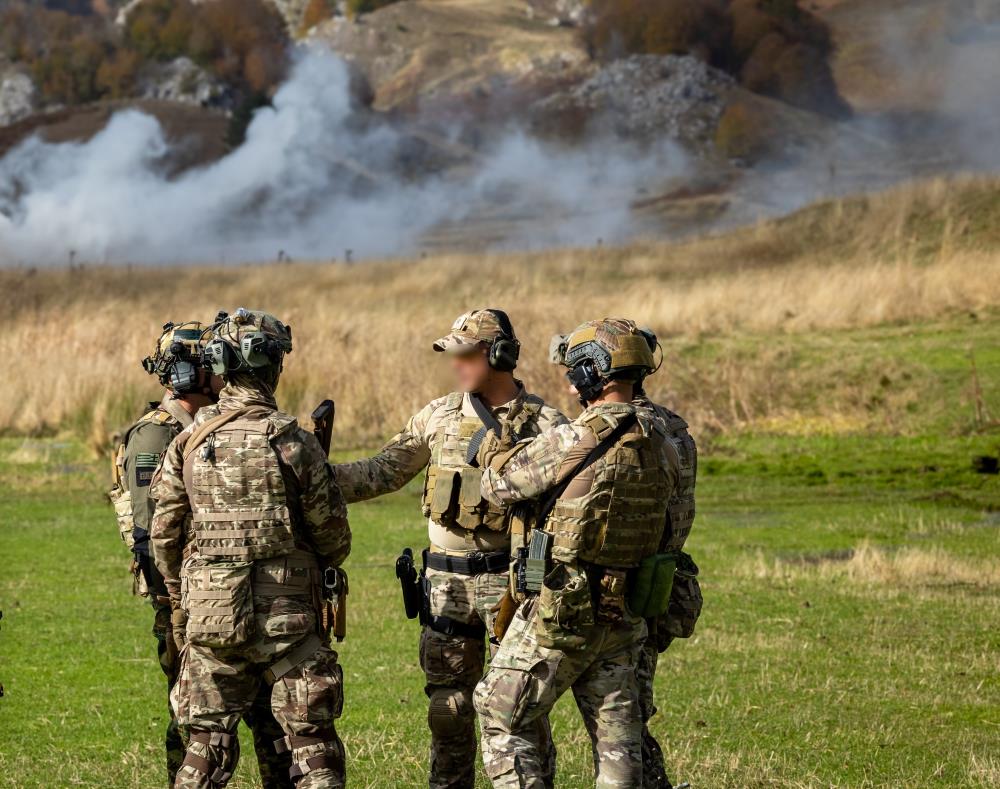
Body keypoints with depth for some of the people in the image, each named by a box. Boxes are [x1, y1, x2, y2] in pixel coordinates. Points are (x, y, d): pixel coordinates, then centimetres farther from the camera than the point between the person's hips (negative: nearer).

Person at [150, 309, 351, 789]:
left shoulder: (189, 442, 0)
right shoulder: (291, 441, -10)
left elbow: (164, 536, 5)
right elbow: (333, 535, -4)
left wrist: (178, 605, 20)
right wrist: (320, 567, 20)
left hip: (210, 618, 3)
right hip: (288, 621, -3)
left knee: (208, 746, 11)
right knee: (314, 747, 3)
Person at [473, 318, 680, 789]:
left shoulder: (571, 443, -18)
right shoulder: (662, 449, 2)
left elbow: (497, 488, -7)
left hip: (559, 613, -6)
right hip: (624, 619, 6)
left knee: (503, 720, 7)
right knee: (616, 738, 11)